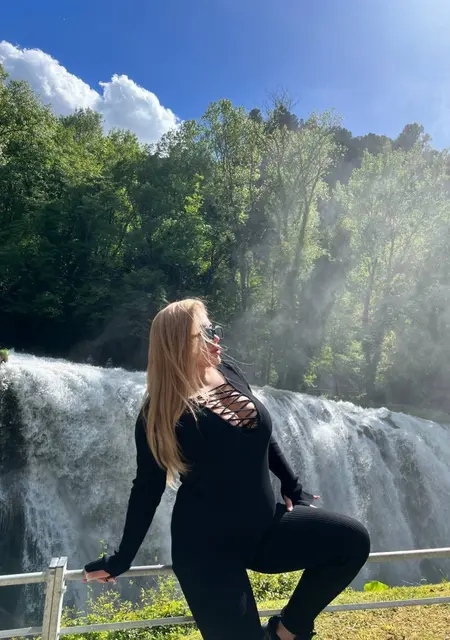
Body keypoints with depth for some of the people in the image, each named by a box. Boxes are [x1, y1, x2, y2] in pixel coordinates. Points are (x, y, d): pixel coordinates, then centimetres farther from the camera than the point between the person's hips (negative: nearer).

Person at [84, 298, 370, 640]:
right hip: (208, 546, -5)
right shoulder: (161, 411, -17)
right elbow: (147, 490, -7)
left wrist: (292, 487, 13)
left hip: (264, 524, 6)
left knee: (354, 540, -2)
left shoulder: (229, 373, -2)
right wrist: (121, 560, 0)